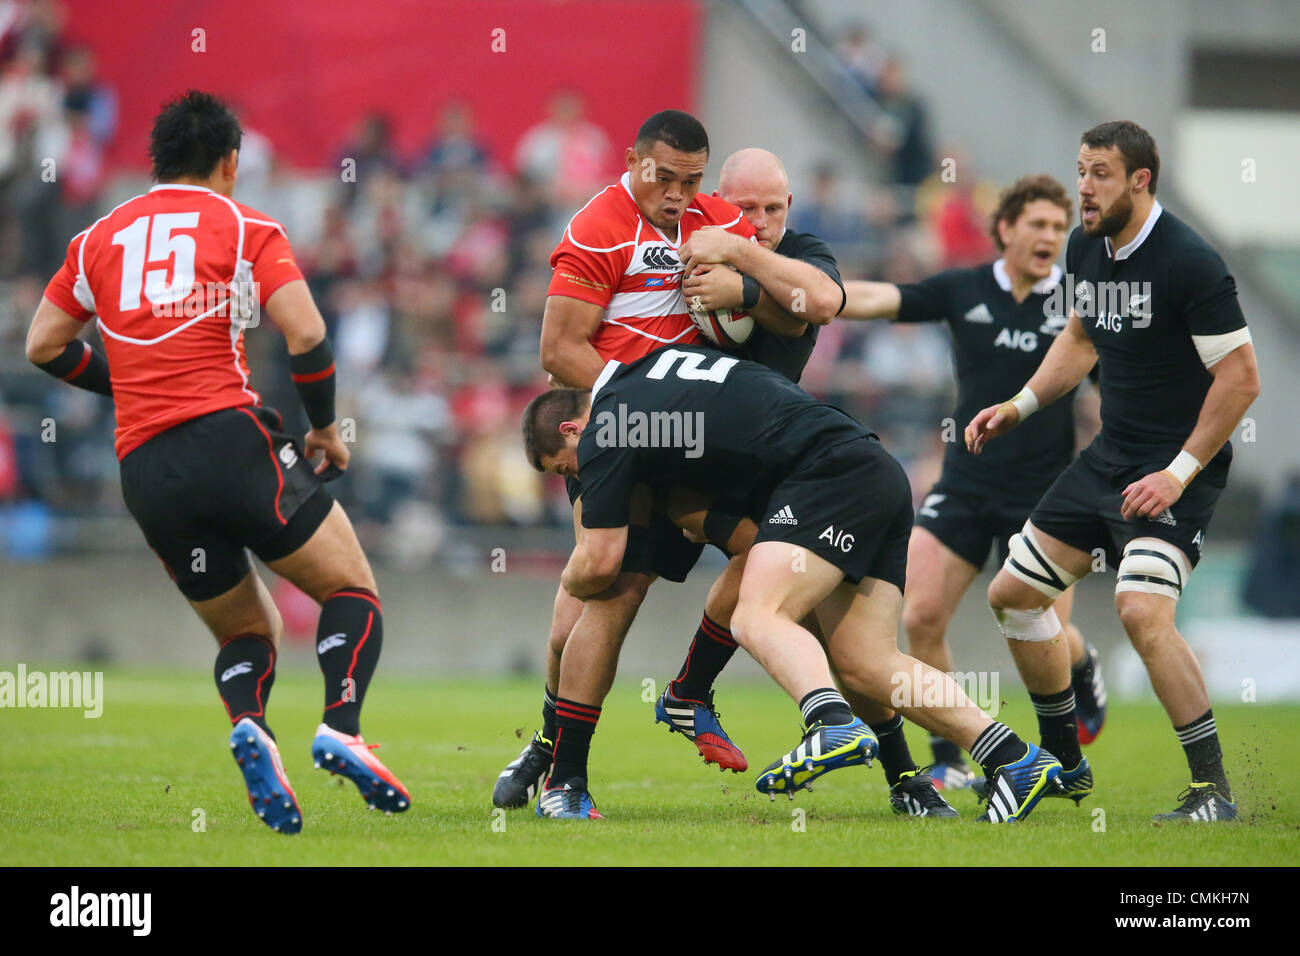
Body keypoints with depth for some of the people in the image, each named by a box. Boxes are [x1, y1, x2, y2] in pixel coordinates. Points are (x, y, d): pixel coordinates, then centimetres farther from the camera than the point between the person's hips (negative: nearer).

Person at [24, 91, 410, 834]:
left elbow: (44, 345, 19)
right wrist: (326, 429, 7)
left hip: (144, 467, 4)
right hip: (230, 435, -4)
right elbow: (306, 334, -6)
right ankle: (342, 725, -20)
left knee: (248, 633, 17)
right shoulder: (246, 227, 5)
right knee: (353, 590, 8)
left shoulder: (101, 238, 17)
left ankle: (249, 723, -17)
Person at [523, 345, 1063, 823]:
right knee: (863, 663, 1)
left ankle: (834, 727, -46)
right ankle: (1018, 761, -6)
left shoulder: (604, 429, -2)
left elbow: (601, 562, -3)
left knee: (757, 617, -19)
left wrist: (568, 583, 21)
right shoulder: (644, 373, 24)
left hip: (830, 473, -9)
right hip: (881, 479, 9)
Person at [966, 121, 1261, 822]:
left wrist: (1179, 473, -21)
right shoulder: (1086, 247, 5)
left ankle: (1214, 791, -19)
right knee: (1013, 594, 12)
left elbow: (1241, 377, -19)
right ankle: (1065, 762, 29)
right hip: (1109, 454, 9)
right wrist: (1020, 406, 12)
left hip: (1180, 465, -9)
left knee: (1142, 610, -28)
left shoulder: (1189, 263, -20)